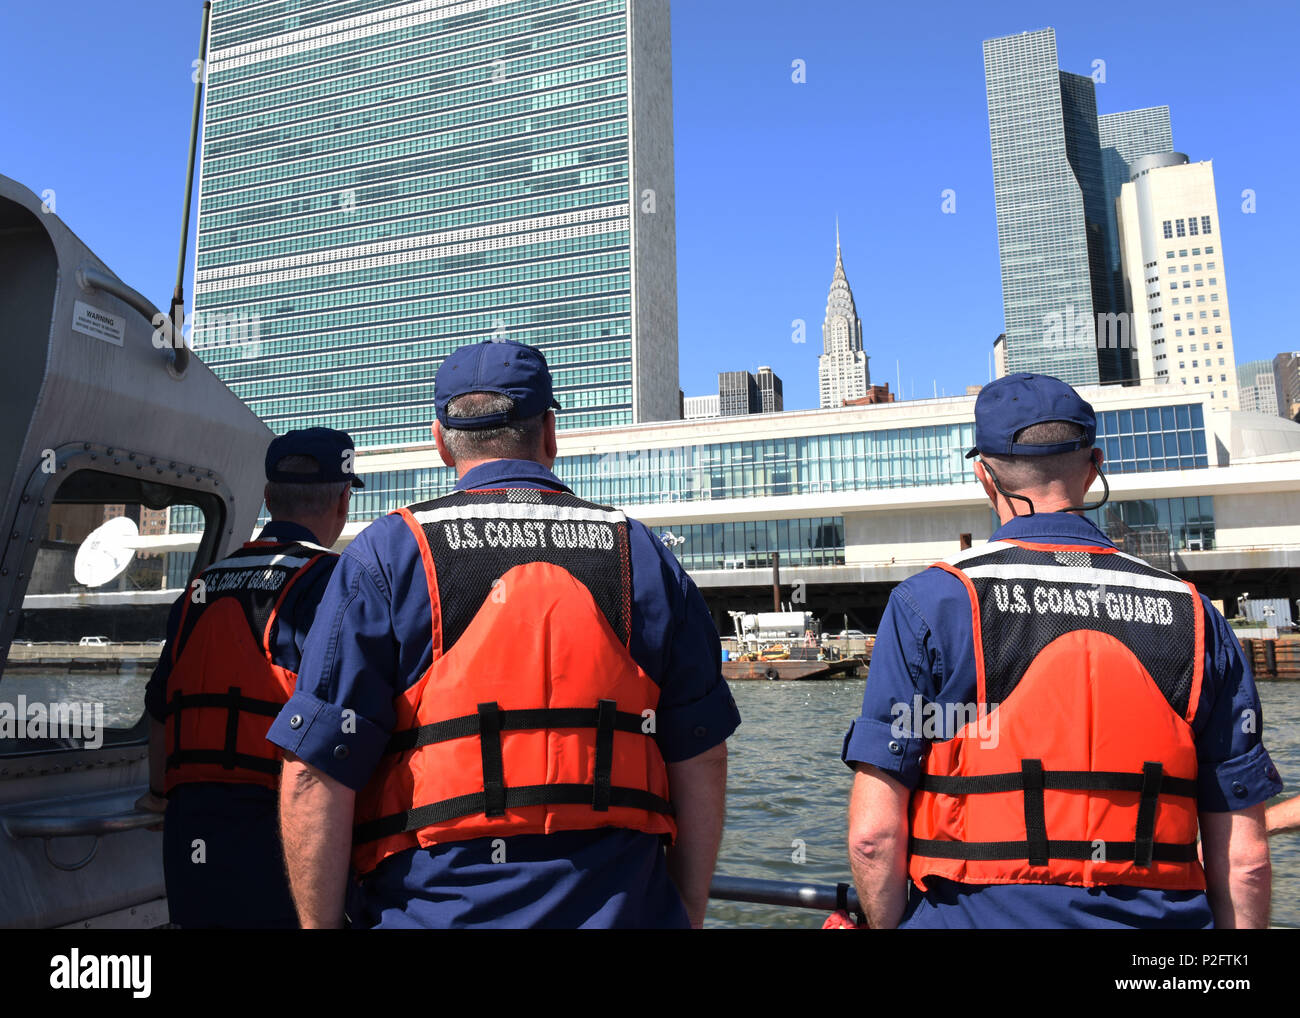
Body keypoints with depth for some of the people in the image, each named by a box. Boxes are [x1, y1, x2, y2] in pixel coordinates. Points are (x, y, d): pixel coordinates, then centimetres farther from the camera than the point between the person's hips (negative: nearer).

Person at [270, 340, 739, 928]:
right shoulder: (644, 557, 0)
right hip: (622, 908, 2)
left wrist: (321, 924, 1)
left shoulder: (385, 557, -6)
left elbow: (315, 775, -11)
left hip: (439, 908, -1)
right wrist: (687, 912, 12)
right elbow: (701, 760, 2)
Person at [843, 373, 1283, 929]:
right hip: (1153, 918, 3)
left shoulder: (930, 605, -11)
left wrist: (887, 923, 3)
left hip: (976, 916, -2)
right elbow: (1244, 856, 1)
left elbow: (874, 832, -13)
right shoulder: (1192, 615, -1)